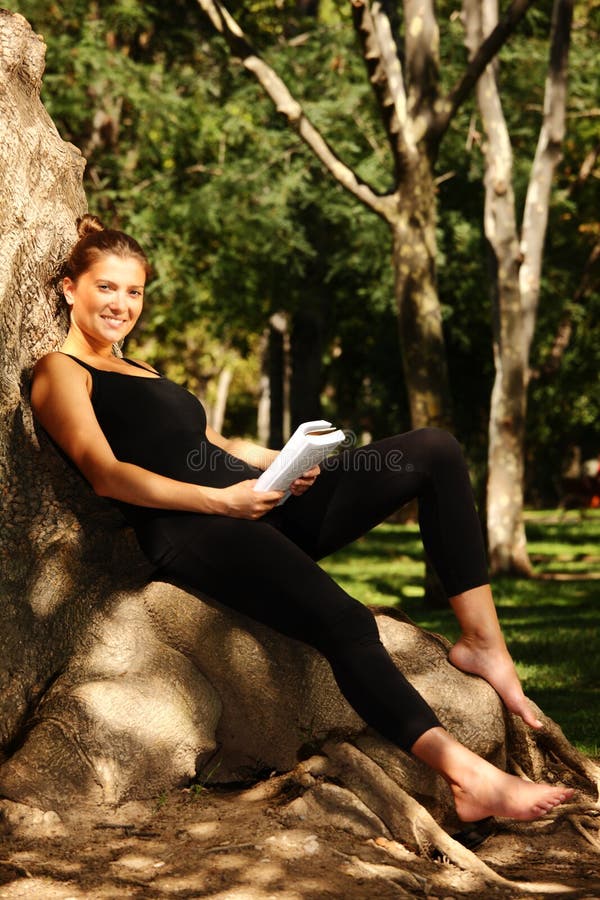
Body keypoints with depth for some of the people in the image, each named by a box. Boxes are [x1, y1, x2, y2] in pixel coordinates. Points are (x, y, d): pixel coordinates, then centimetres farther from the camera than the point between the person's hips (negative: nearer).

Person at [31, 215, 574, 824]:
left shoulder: (141, 373, 33)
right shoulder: (59, 372, 8)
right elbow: (106, 474, -7)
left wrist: (282, 461, 4)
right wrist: (220, 500, -18)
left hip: (257, 505, 9)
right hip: (188, 534, -9)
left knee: (434, 450, -7)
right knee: (345, 623, -34)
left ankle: (482, 642, -13)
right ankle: (470, 779, -38)